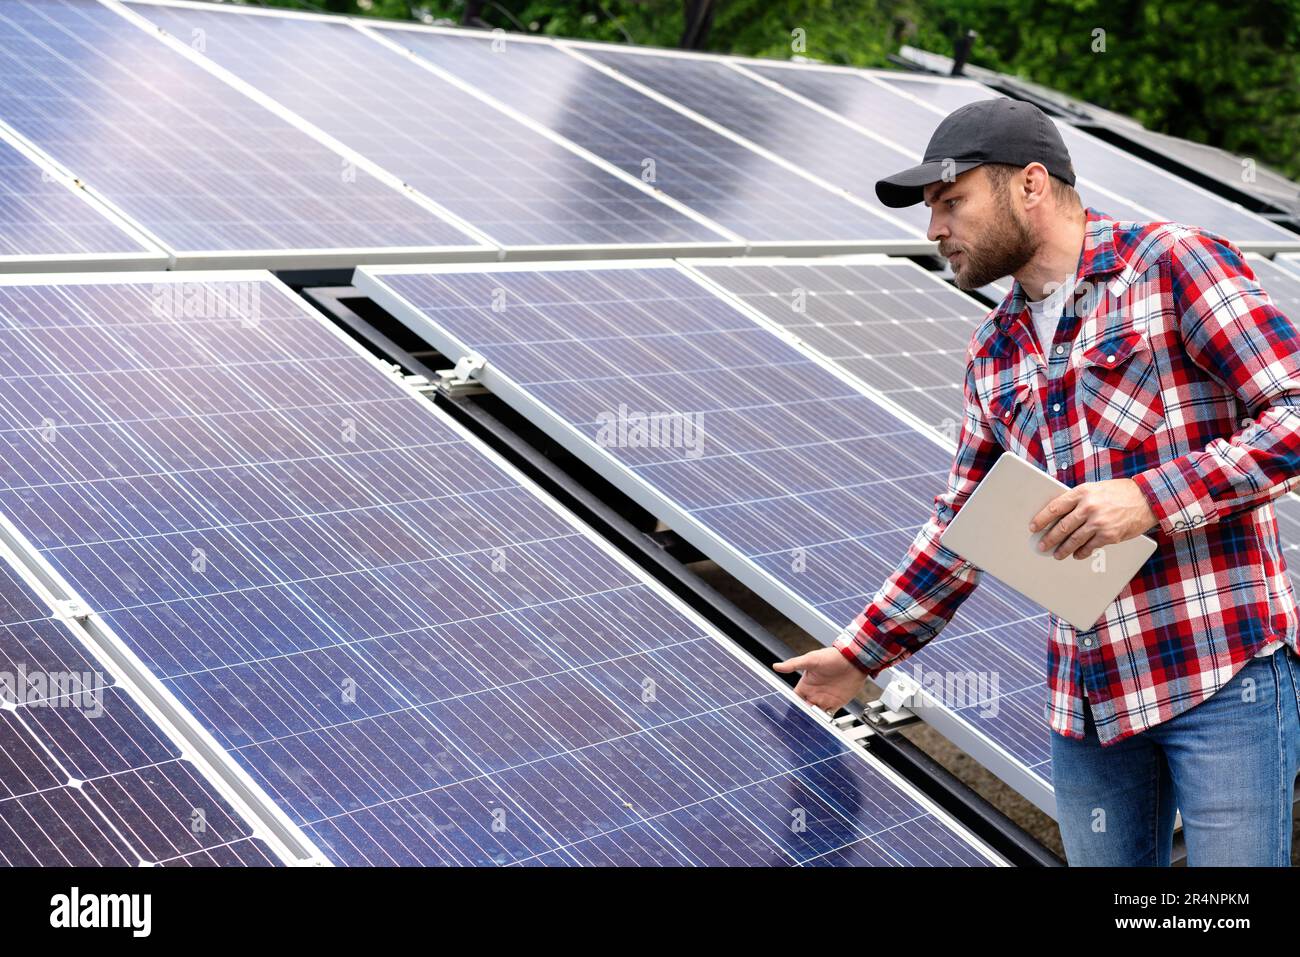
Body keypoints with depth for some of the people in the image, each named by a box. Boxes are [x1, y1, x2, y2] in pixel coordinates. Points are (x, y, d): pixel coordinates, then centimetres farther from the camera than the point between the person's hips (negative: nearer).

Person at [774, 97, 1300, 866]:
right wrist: (862, 655, 22)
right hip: (1088, 690, 6)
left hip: (1224, 672, -6)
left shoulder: (1173, 264, -5)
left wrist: (1150, 496, -20)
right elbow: (962, 526, 21)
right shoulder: (996, 354, 15)